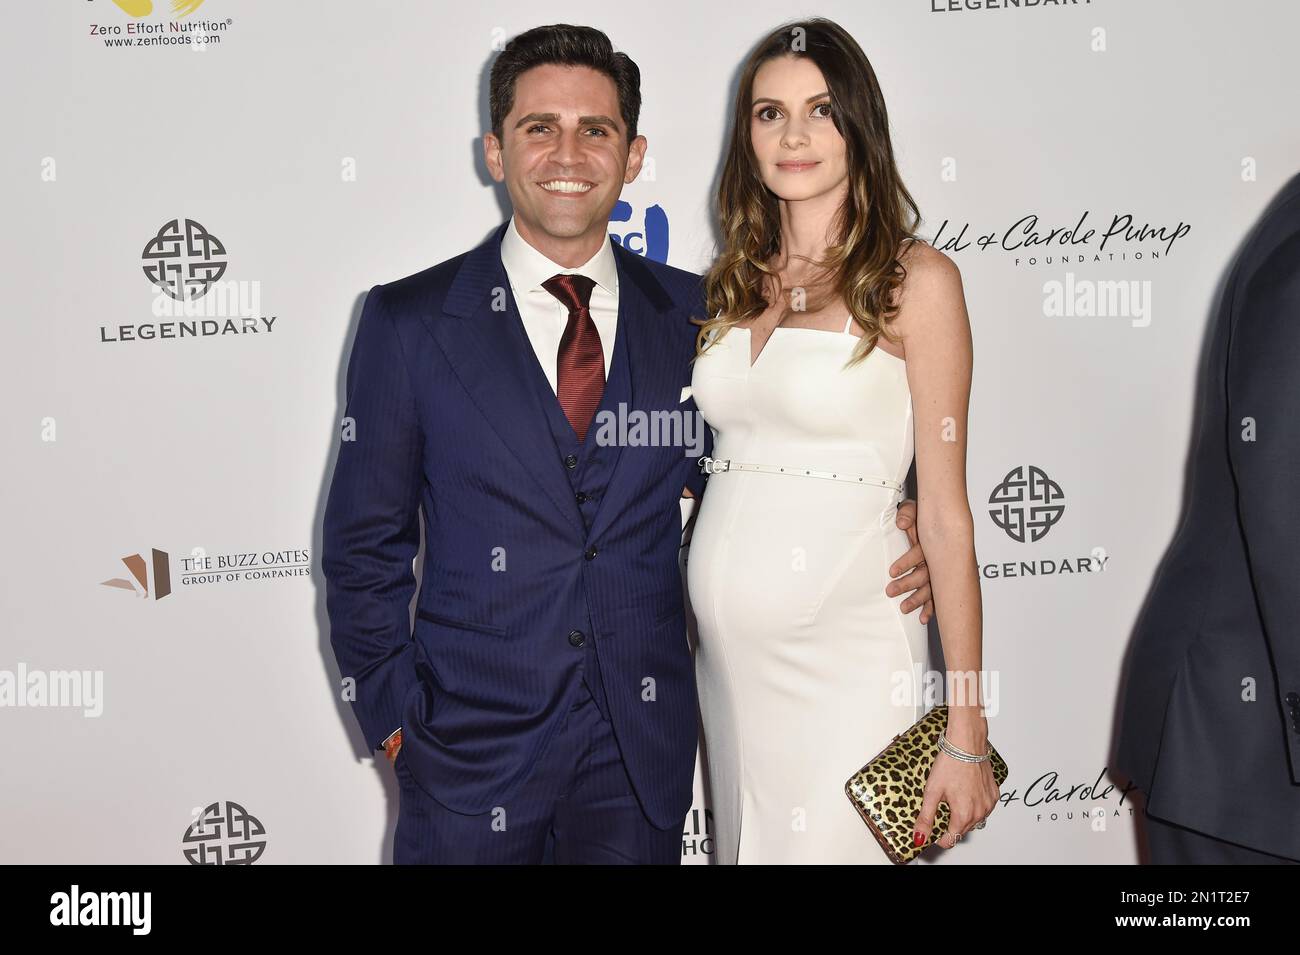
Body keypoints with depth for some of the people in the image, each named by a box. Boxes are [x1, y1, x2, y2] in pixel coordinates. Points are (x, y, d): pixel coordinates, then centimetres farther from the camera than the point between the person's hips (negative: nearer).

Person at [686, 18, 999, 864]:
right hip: (725, 645, 5)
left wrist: (967, 732, -10)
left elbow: (946, 513, -8)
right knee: (745, 842, 15)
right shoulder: (735, 282, 10)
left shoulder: (916, 279, -6)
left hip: (842, 647, -5)